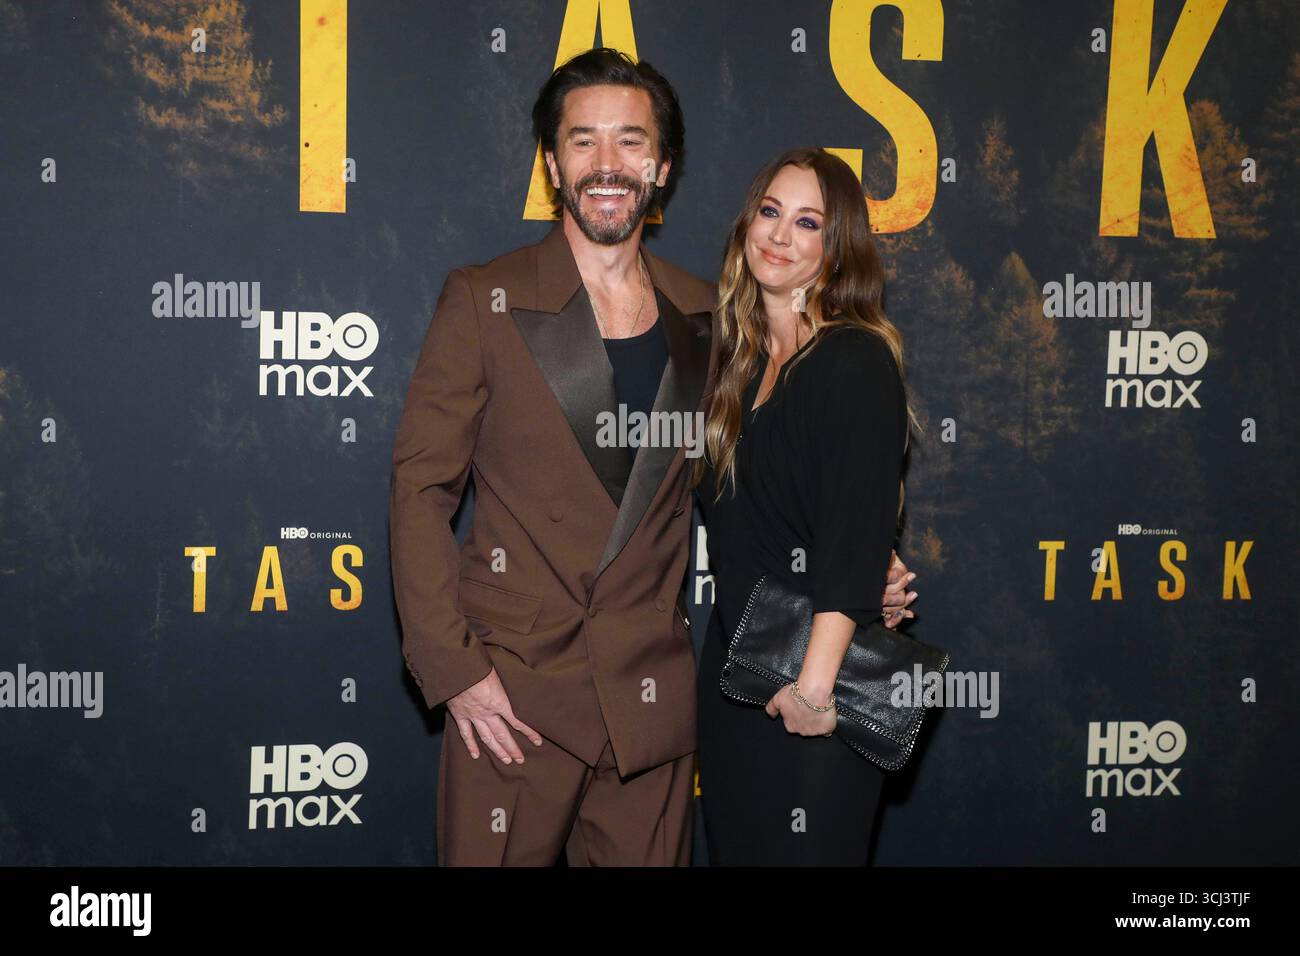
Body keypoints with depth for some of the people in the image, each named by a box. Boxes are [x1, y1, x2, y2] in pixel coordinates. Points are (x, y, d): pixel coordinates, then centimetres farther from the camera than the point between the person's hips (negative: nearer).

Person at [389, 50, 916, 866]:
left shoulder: (703, 316, 7)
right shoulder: (485, 301, -3)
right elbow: (420, 489, -4)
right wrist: (453, 670, -10)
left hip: (651, 696, 3)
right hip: (510, 694, -3)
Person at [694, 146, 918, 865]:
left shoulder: (854, 361, -13)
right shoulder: (742, 359, 11)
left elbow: (858, 528, -21)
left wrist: (816, 681, -26)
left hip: (813, 697, -7)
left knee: (803, 850, 2)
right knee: (733, 846, 16)